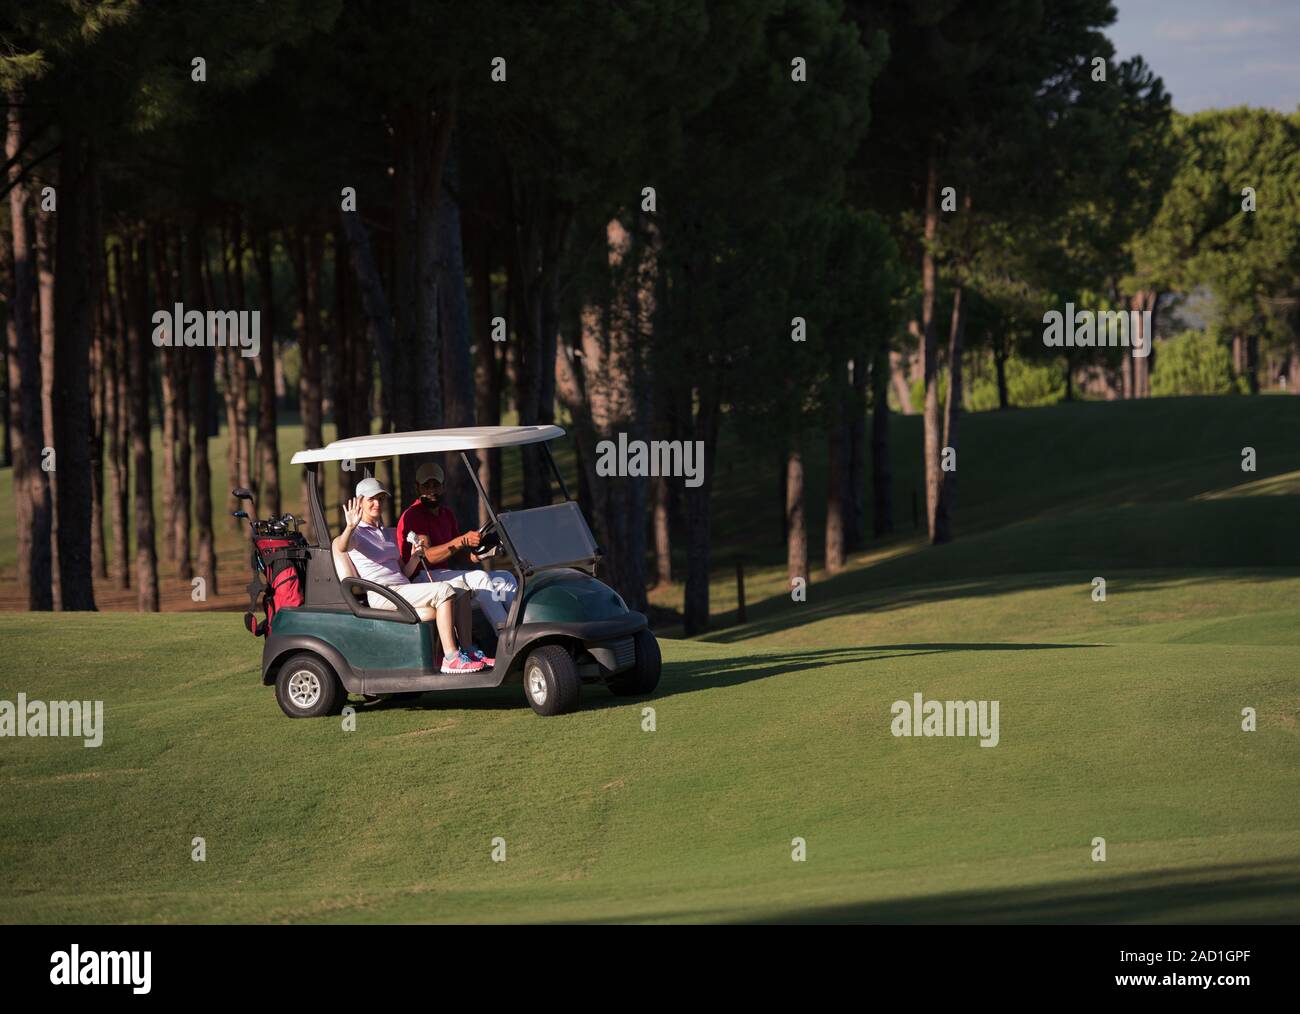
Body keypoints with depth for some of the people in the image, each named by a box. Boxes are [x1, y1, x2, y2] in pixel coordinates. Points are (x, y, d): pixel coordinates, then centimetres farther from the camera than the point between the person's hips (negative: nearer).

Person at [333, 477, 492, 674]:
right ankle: (451, 658, -33)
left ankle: (468, 650, -13)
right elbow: (340, 547, -24)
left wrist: (415, 558, 4)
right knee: (444, 591, -27)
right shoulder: (356, 534, 1)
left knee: (460, 586, -9)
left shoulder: (388, 534, 26)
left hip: (403, 588, 8)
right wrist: (350, 527, -44)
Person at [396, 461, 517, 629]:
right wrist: (462, 541, -33)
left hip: (446, 574, 9)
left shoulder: (447, 514, 18)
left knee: (506, 578, -2)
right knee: (479, 578, -28)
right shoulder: (412, 515, -10)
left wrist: (471, 555, -4)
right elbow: (426, 556, -23)